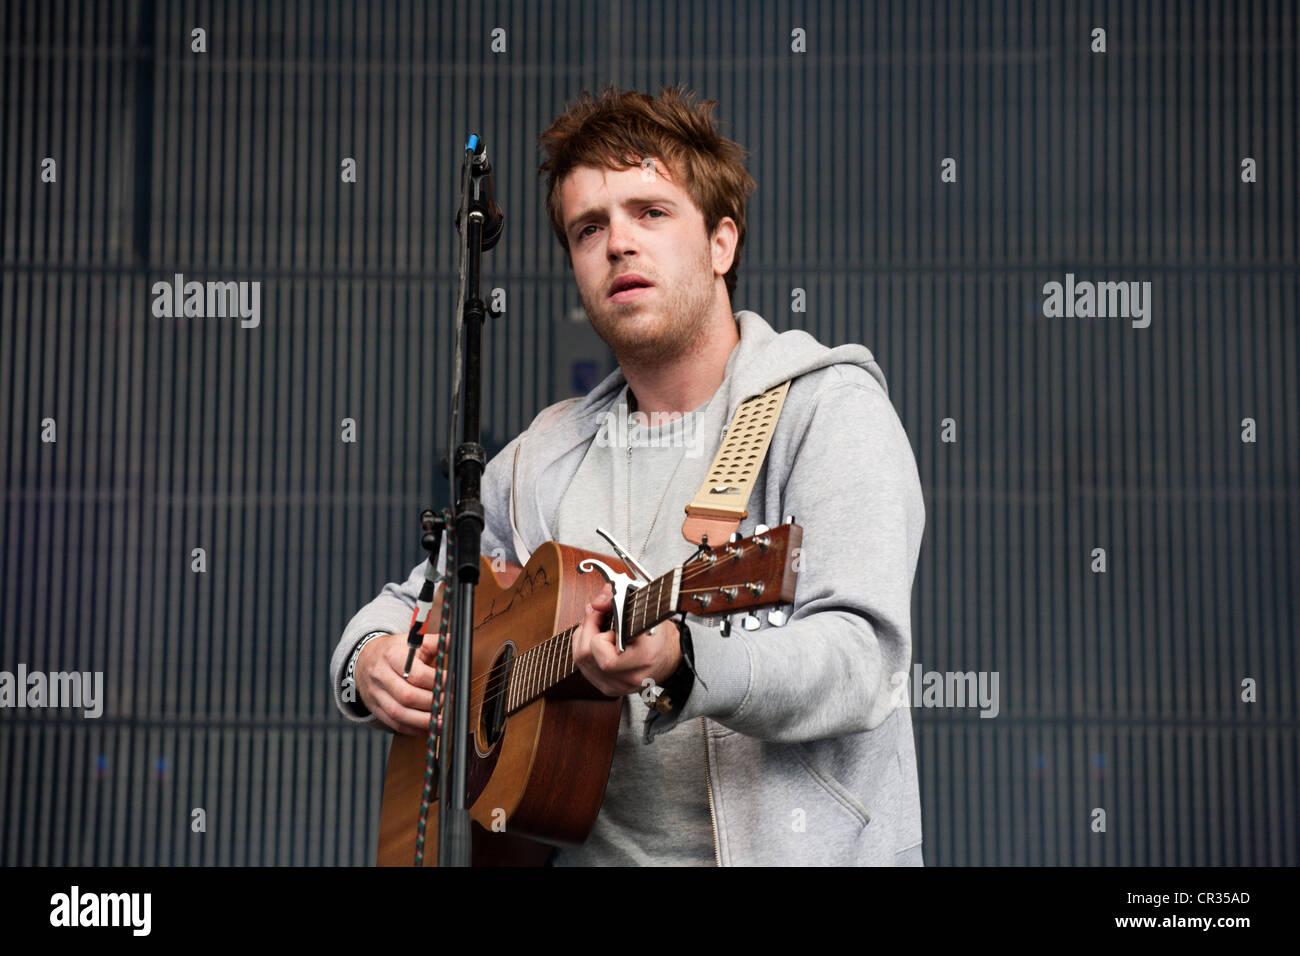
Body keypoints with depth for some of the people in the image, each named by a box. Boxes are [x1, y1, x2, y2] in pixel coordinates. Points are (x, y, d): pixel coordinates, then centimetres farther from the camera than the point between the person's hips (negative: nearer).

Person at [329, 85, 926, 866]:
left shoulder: (828, 406, -3)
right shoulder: (547, 456, 13)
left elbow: (862, 658, -15)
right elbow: (413, 602, 24)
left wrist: (682, 661, -32)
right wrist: (371, 661, 2)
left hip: (784, 845, -3)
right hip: (582, 845, 4)